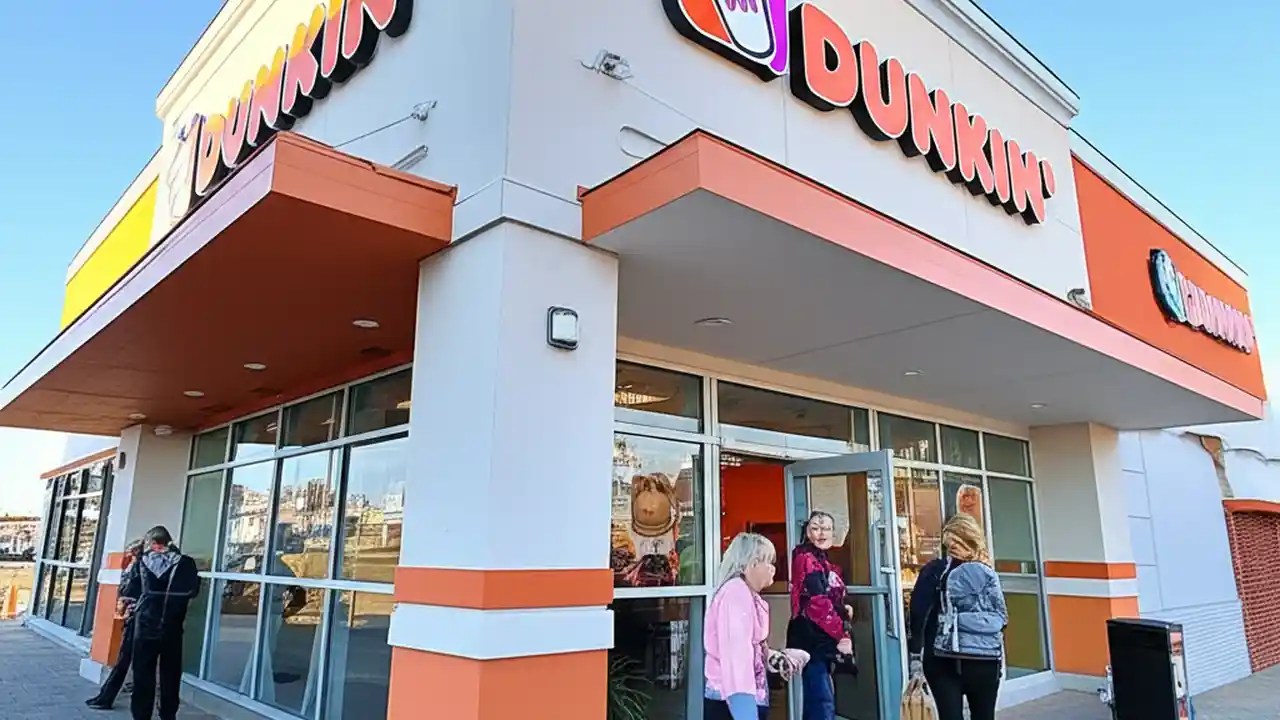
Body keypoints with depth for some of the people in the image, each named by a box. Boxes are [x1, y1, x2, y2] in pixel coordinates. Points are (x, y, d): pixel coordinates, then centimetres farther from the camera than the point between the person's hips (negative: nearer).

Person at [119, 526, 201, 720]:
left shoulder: (143, 562, -6)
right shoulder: (185, 563, -6)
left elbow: (127, 591, -2)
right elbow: (192, 591, 0)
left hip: (146, 627, -1)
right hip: (172, 629, 1)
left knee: (143, 675, 10)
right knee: (170, 676, 12)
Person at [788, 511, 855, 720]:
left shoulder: (823, 561, 17)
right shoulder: (806, 559, -11)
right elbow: (818, 603, -20)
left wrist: (843, 610, 5)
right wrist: (842, 634, -15)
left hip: (823, 641, 10)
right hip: (812, 641, -10)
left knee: (815, 703, 14)